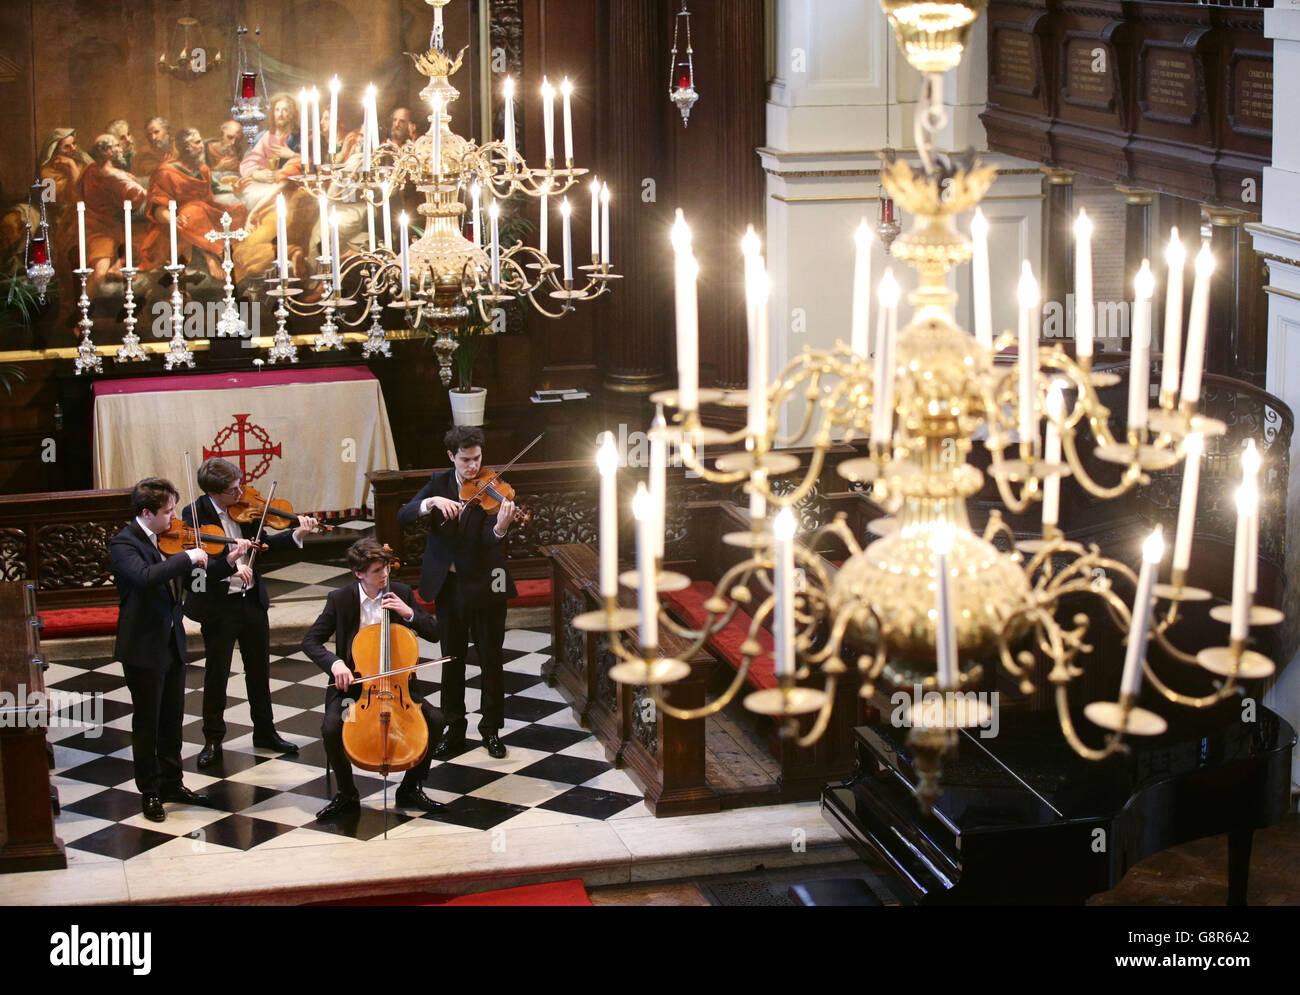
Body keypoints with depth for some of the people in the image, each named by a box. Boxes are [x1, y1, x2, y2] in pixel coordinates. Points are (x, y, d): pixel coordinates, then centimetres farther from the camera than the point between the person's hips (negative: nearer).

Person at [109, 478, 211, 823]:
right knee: (147, 722, 5)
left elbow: (176, 578, 20)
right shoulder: (124, 544, -19)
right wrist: (187, 557, -32)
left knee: (173, 719, 16)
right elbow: (145, 576, -39)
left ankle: (171, 782, 30)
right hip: (144, 648, -7)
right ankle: (149, 791, 17)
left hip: (172, 642, 7)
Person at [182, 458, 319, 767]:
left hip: (251, 599, 5)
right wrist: (229, 562, -42)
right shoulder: (194, 515, -18)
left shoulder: (245, 507, -3)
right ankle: (213, 739, 21)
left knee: (259, 670, 16)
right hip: (217, 605, -5)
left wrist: (296, 536, -5)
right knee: (216, 674, 7)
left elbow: (262, 542, 9)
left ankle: (265, 732, 32)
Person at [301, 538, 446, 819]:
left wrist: (409, 614, -16)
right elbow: (310, 641, -6)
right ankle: (347, 794, -4)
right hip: (351, 681, -2)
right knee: (331, 727, -30)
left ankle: (410, 788, 1)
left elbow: (433, 633, 3)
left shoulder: (401, 593, 0)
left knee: (435, 719, -20)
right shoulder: (340, 599, -6)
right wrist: (334, 663, -26)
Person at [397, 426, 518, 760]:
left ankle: (491, 730, 20)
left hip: (484, 586, -3)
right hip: (447, 585, 3)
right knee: (452, 660, 12)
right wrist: (432, 502, -28)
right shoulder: (439, 482, 2)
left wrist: (500, 528, -44)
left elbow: (489, 541, -21)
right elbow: (404, 515, -10)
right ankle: (454, 731, 23)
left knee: (490, 661, 6)